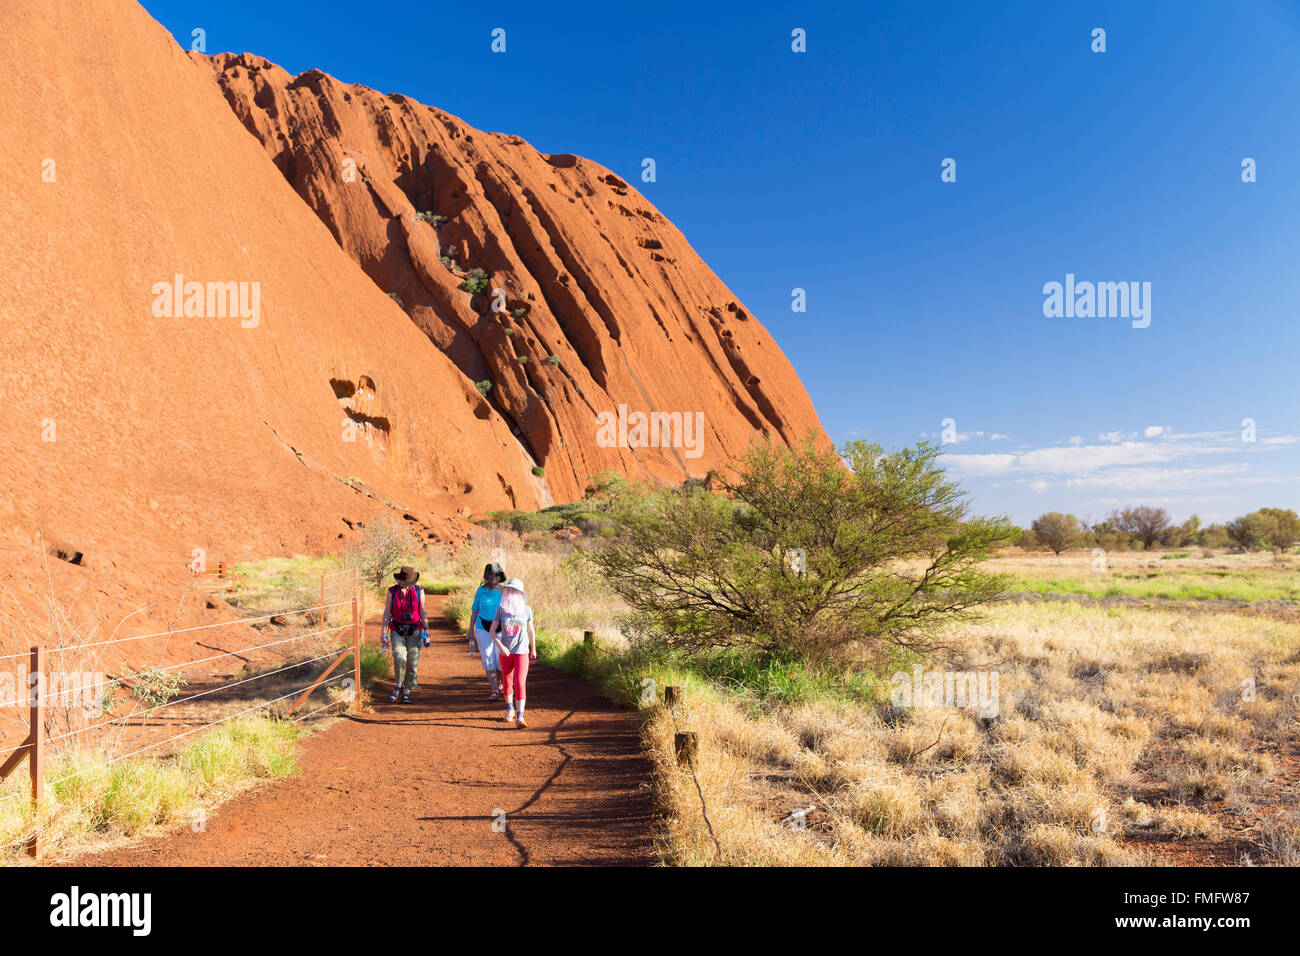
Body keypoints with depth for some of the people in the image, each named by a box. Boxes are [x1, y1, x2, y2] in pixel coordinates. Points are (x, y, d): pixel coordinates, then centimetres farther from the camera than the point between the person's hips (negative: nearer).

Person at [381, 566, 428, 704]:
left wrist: (426, 631, -2)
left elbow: (423, 612, 2)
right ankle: (398, 685, 6)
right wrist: (383, 632, -4)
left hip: (414, 632, 1)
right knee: (399, 659, -19)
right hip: (397, 632, -1)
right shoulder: (392, 592, -3)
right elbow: (387, 613, 0)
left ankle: (407, 693, 15)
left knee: (412, 664, 0)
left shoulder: (419, 591, -2)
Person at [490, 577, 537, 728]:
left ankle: (520, 718, -15)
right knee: (507, 683, 17)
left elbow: (530, 630, 8)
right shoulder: (501, 609, -4)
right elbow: (492, 631, -3)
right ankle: (509, 709, 39)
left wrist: (533, 649, 15)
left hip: (521, 652, -2)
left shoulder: (526, 610, -5)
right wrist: (500, 646, -17)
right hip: (505, 652, 2)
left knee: (520, 684, -13)